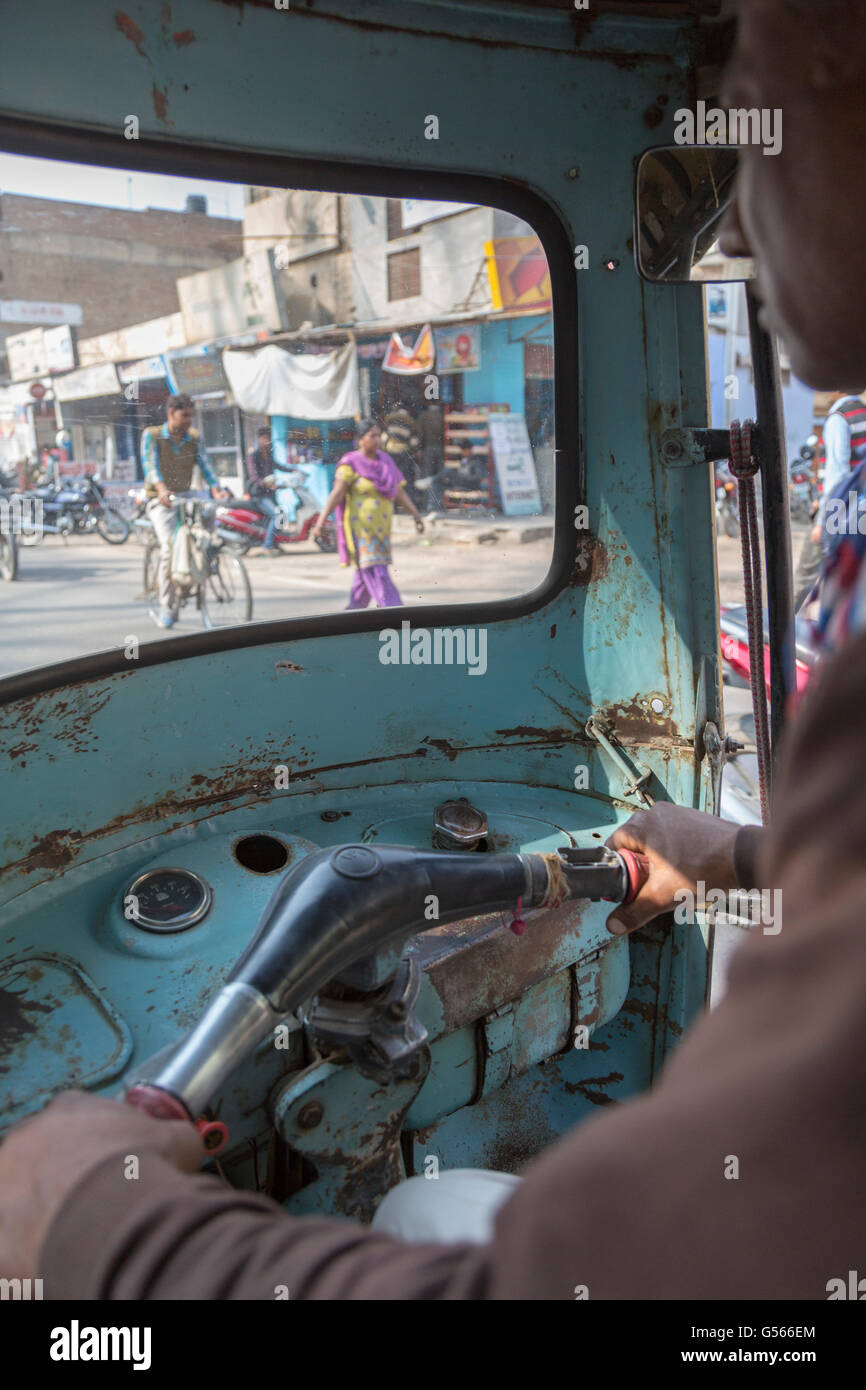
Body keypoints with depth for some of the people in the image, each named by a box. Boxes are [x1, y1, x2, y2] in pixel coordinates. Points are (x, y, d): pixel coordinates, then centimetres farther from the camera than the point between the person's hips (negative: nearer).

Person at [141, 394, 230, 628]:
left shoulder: (194, 438, 9)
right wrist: (162, 490, -34)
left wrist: (217, 489, -22)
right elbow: (151, 466, -15)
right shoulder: (152, 435, -1)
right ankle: (165, 608, -15)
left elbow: (205, 466, -2)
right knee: (170, 546, -23)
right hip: (160, 501, -4)